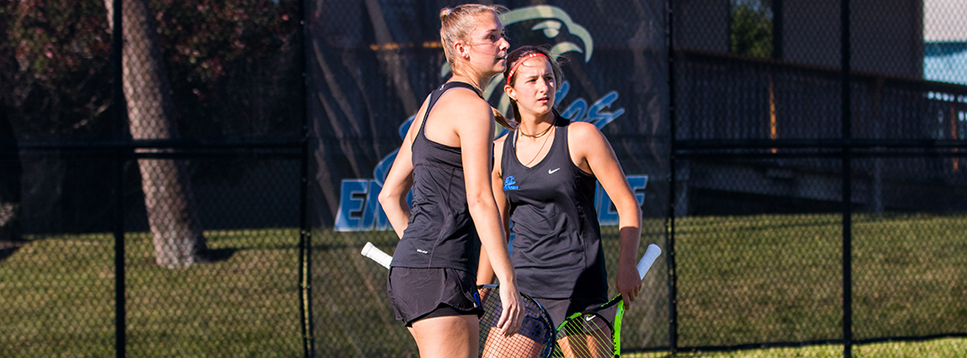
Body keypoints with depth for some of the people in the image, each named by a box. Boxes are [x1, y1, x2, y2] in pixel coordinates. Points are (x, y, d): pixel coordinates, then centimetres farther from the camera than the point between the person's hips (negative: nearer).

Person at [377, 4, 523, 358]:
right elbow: (480, 200, -17)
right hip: (440, 275, -10)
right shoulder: (472, 106, -8)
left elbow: (390, 194, 22)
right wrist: (508, 282, -19)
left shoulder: (433, 103, 20)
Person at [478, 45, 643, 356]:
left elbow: (627, 205, -3)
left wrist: (626, 266, -17)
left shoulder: (581, 137, -4)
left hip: (579, 286, -4)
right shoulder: (499, 152, 8)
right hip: (522, 285, 4)